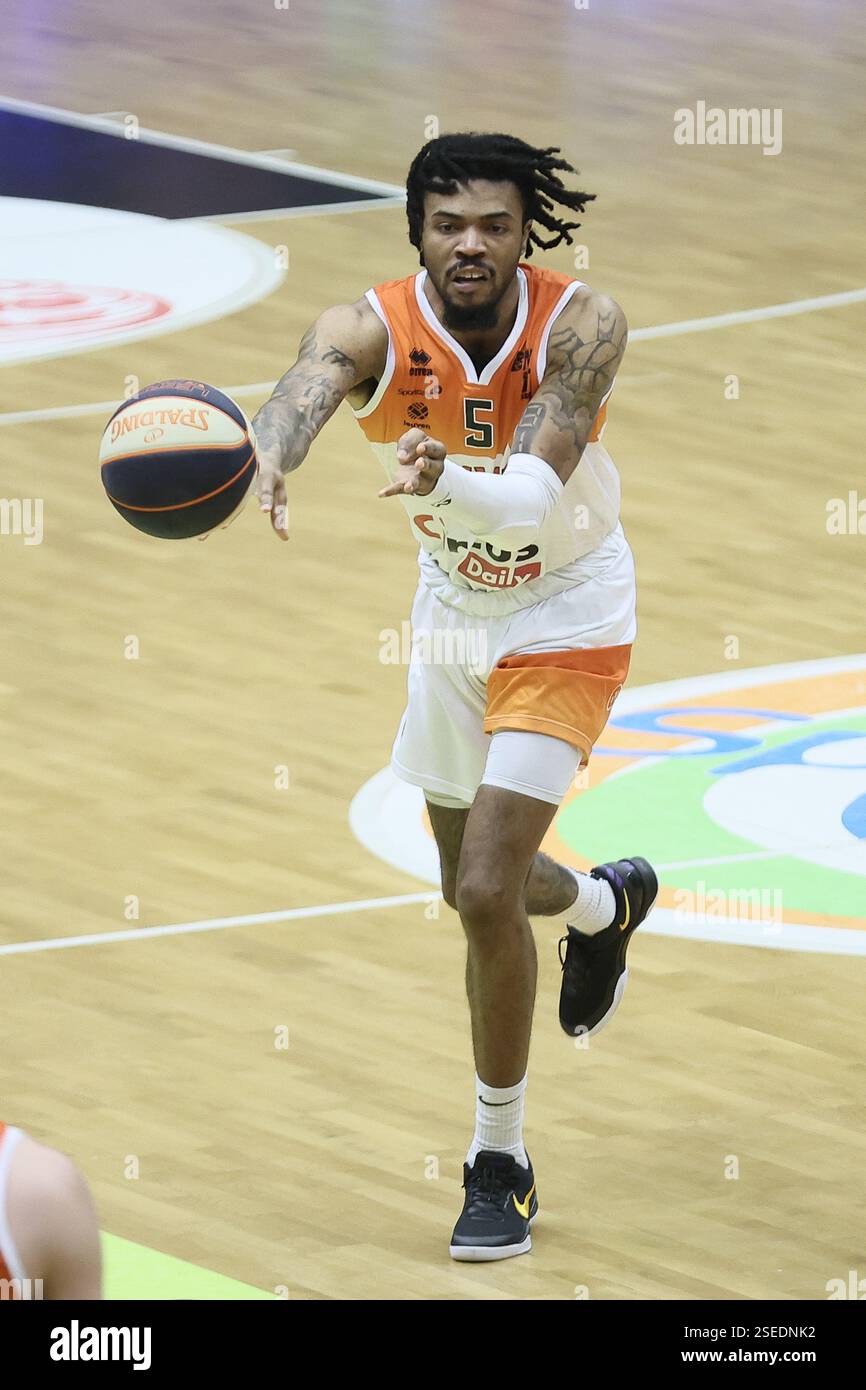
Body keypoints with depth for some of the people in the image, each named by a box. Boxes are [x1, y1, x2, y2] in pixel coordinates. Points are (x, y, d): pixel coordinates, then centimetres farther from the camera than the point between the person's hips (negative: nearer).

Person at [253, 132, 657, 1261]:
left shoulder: (581, 327, -26)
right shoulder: (372, 331, -22)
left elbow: (540, 489, -40)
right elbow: (303, 393, -45)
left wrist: (447, 478, -63)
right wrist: (265, 464, -69)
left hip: (565, 621, -4)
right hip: (452, 613, 4)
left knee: (486, 890, -16)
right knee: (476, 881, 21)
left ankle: (501, 1166, 1)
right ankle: (606, 903, 59)